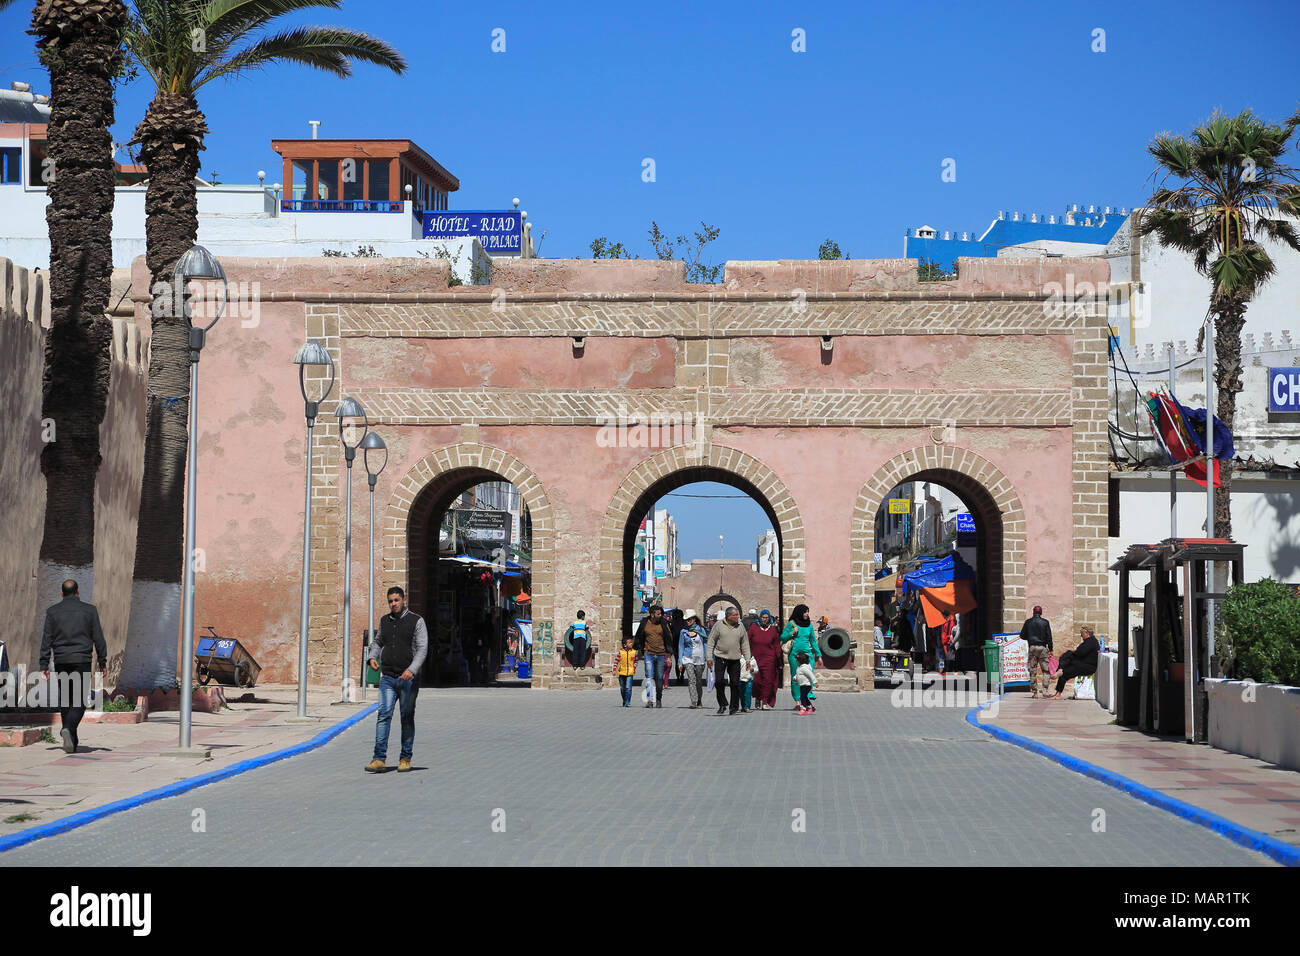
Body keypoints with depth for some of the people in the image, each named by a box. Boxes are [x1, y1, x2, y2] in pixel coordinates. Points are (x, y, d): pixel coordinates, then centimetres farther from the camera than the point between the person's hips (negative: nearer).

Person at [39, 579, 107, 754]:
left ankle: (72, 740, 14)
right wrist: (103, 663, 7)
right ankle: (69, 729, -26)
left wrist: (44, 665, 3)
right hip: (82, 660, -2)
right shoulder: (89, 610, 2)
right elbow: (98, 638, 2)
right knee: (80, 700, -2)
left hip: (61, 661, 2)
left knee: (64, 700, 12)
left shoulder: (52, 611, 5)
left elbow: (47, 639, 2)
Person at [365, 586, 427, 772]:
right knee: (383, 715, -9)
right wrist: (373, 657, 8)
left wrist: (412, 669, -20)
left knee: (407, 718, 4)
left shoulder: (416, 621, -1)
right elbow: (378, 641, 29)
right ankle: (379, 759, -14)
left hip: (408, 678, -3)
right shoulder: (384, 621, 12)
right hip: (387, 677, 3)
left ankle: (405, 759, 13)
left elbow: (422, 648, -7)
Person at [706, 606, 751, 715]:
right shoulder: (719, 625, -2)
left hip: (735, 659, 2)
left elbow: (745, 644, 11)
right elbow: (711, 641, 2)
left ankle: (734, 706, 13)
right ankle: (722, 705, 9)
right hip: (720, 657, -2)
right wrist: (709, 657, -3)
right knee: (719, 682, -6)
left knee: (735, 683, 1)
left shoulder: (740, 626, 5)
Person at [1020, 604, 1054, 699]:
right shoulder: (1045, 622, 1)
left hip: (1032, 648, 1)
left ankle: (1034, 693, 4)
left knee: (1032, 671, 5)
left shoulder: (1028, 622, 4)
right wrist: (1050, 649, 4)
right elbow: (1049, 637, 0)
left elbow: (1022, 636, 9)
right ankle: (1045, 690, -10)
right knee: (1046, 670, 4)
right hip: (1042, 648, -1)